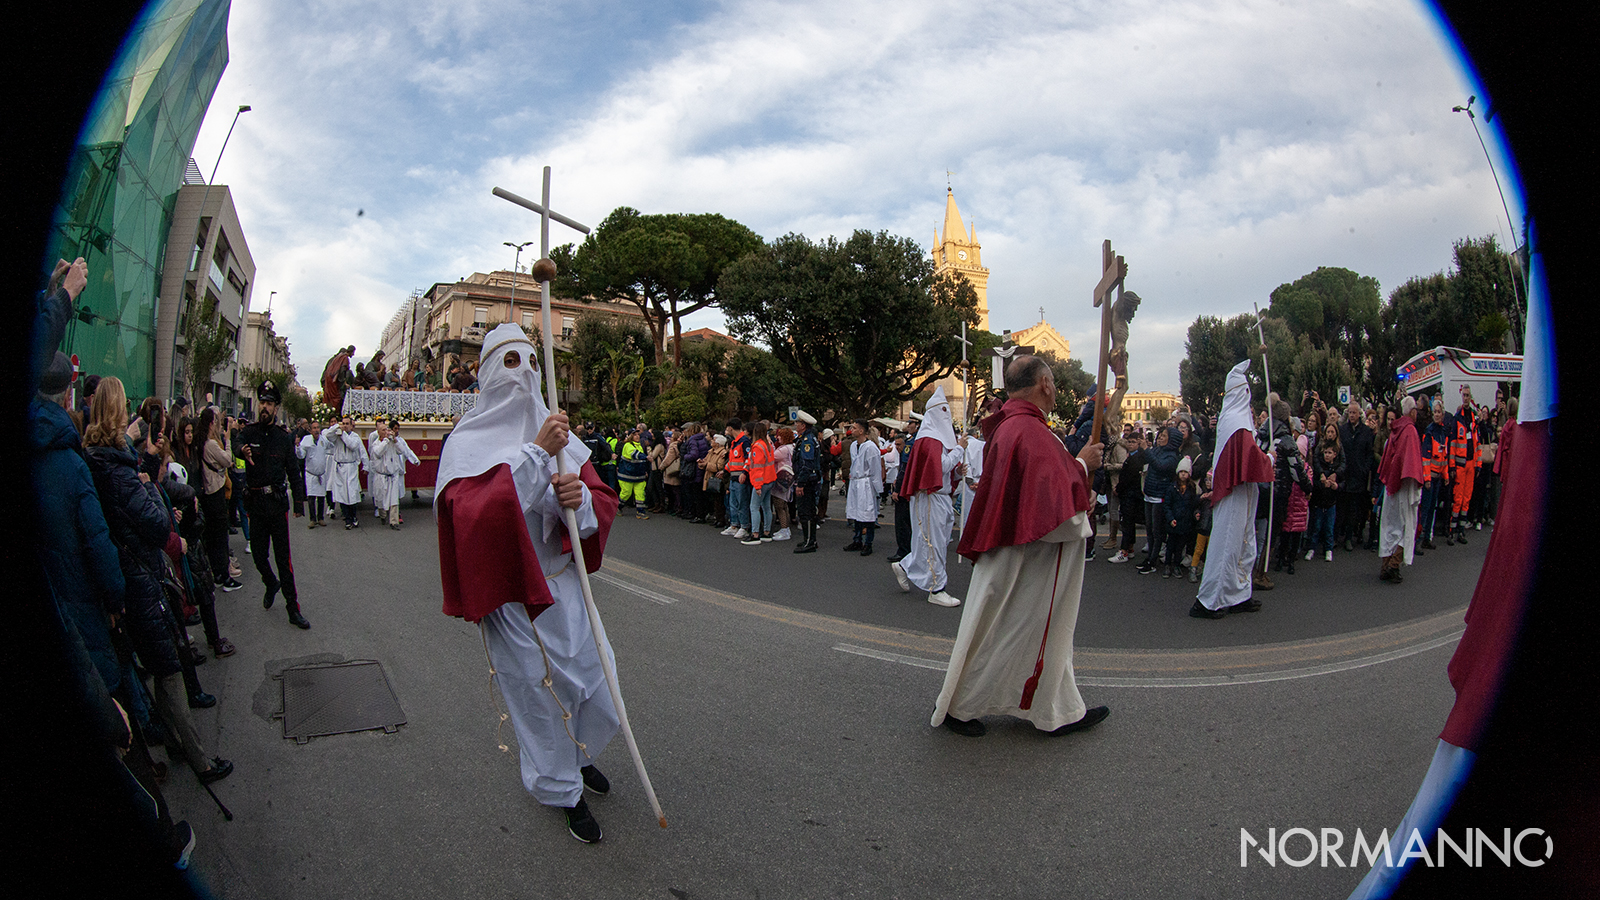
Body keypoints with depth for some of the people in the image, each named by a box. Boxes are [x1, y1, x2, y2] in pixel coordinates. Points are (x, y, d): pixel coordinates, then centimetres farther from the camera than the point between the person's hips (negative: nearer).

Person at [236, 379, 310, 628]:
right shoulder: (249, 431, 1)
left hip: (278, 502, -1)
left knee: (283, 557, -2)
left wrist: (299, 500, 3)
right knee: (258, 554, 9)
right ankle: (271, 584, 42)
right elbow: (237, 444, -22)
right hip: (255, 502, 1)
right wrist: (242, 450, -46)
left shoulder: (284, 436, 4)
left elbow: (293, 469, 7)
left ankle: (293, 609, 3)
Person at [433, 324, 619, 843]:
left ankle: (579, 754, 43)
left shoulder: (555, 433, 8)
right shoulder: (468, 442, -6)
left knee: (595, 679, 11)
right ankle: (563, 790, 30)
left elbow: (605, 503, 5)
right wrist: (534, 454, -28)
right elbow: (472, 513, -25)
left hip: (564, 581, 5)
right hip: (510, 593, -5)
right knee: (539, 689, 7)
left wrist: (581, 497, -20)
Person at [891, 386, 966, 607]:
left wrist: (957, 471, 1)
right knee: (933, 541, -4)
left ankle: (904, 568, 24)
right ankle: (936, 590, 2)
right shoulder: (928, 439, -12)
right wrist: (959, 449, -14)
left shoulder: (942, 437, 17)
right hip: (931, 497, -10)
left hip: (942, 496, 10)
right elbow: (941, 466, -23)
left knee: (940, 540, 13)